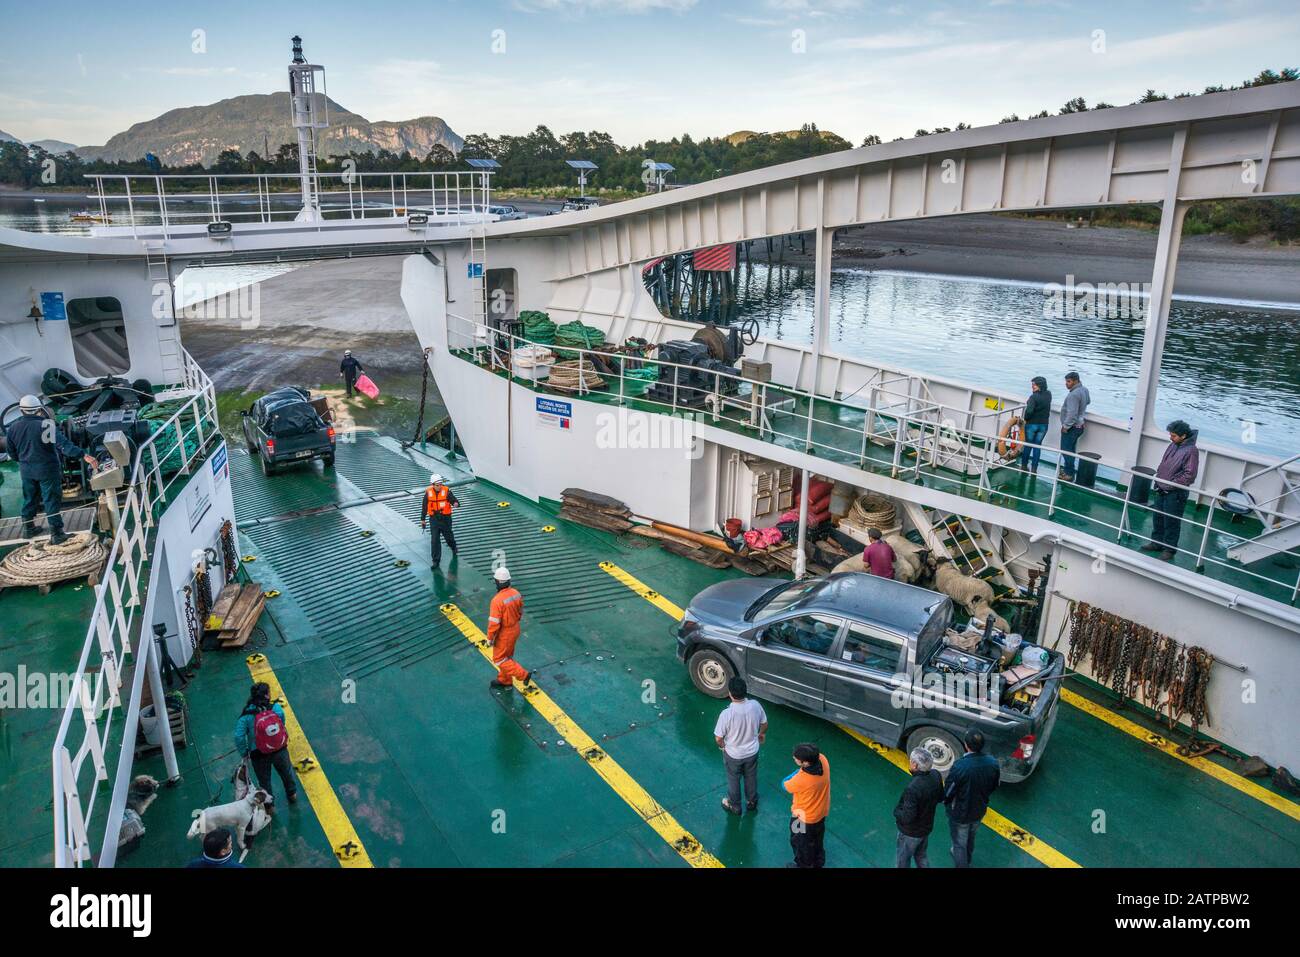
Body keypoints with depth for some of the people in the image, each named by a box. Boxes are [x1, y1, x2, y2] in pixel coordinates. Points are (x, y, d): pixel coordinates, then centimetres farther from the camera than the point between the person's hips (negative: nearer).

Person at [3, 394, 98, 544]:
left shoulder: (13, 428, -2)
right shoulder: (45, 425, -20)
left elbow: (12, 452, 8)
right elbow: (63, 444, -31)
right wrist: (83, 455, -39)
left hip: (26, 470, 5)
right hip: (47, 470, -5)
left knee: (29, 498, 21)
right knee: (51, 501, 1)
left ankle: (28, 528, 35)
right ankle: (56, 534, 4)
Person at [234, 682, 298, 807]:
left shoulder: (246, 715, -20)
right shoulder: (276, 708, -18)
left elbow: (238, 736, -22)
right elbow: (282, 724, -8)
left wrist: (244, 753, -7)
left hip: (259, 755, -1)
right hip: (280, 750, 2)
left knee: (264, 781, 24)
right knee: (286, 772, 31)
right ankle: (292, 794, 54)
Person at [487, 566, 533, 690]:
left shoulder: (498, 600, -31)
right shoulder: (516, 593, -9)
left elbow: (494, 622, -26)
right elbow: (520, 612, 6)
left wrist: (490, 638, -12)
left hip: (504, 634, -7)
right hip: (515, 629, 8)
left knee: (499, 659, 11)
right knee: (507, 655, 24)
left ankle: (523, 675, 6)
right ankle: (504, 680, 39)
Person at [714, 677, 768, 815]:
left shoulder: (727, 713, -36)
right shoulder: (755, 705, -24)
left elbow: (718, 738, -23)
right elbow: (764, 724, -5)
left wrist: (722, 746, 1)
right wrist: (762, 734, 18)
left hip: (733, 754, -3)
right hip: (752, 751, 3)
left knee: (733, 780, 24)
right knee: (751, 777, 29)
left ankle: (734, 806, 46)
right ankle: (752, 802, 51)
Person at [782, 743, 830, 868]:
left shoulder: (801, 779, -43)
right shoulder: (823, 759, -27)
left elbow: (784, 785, -20)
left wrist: (798, 771, -13)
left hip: (804, 817, -6)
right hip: (821, 811, 6)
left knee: (801, 843, 25)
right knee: (817, 840, 33)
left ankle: (803, 865, 49)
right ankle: (818, 862, 57)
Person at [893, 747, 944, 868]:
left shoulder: (912, 789, -39)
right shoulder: (936, 776, -17)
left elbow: (907, 818, -32)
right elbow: (940, 797, 2)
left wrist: (896, 812, -13)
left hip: (911, 833, -6)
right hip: (927, 826, 6)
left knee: (902, 862, 18)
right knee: (921, 856, 30)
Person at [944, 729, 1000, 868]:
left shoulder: (960, 766, -38)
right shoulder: (992, 762, -21)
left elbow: (948, 792, -24)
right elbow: (994, 786, -2)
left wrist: (945, 801, -1)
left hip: (960, 813, -6)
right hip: (979, 810, 6)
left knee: (959, 843, 20)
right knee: (970, 837, 33)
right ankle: (966, 860, 58)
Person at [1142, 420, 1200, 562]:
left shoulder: (1191, 450, -17)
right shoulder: (1173, 445, 6)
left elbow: (1190, 475, -20)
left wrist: (1171, 484, -19)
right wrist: (1158, 478, 6)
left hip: (1175, 493, -8)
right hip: (1161, 490, 8)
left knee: (1171, 522, 2)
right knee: (1157, 517, 17)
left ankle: (1169, 549, 14)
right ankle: (1157, 542, 32)